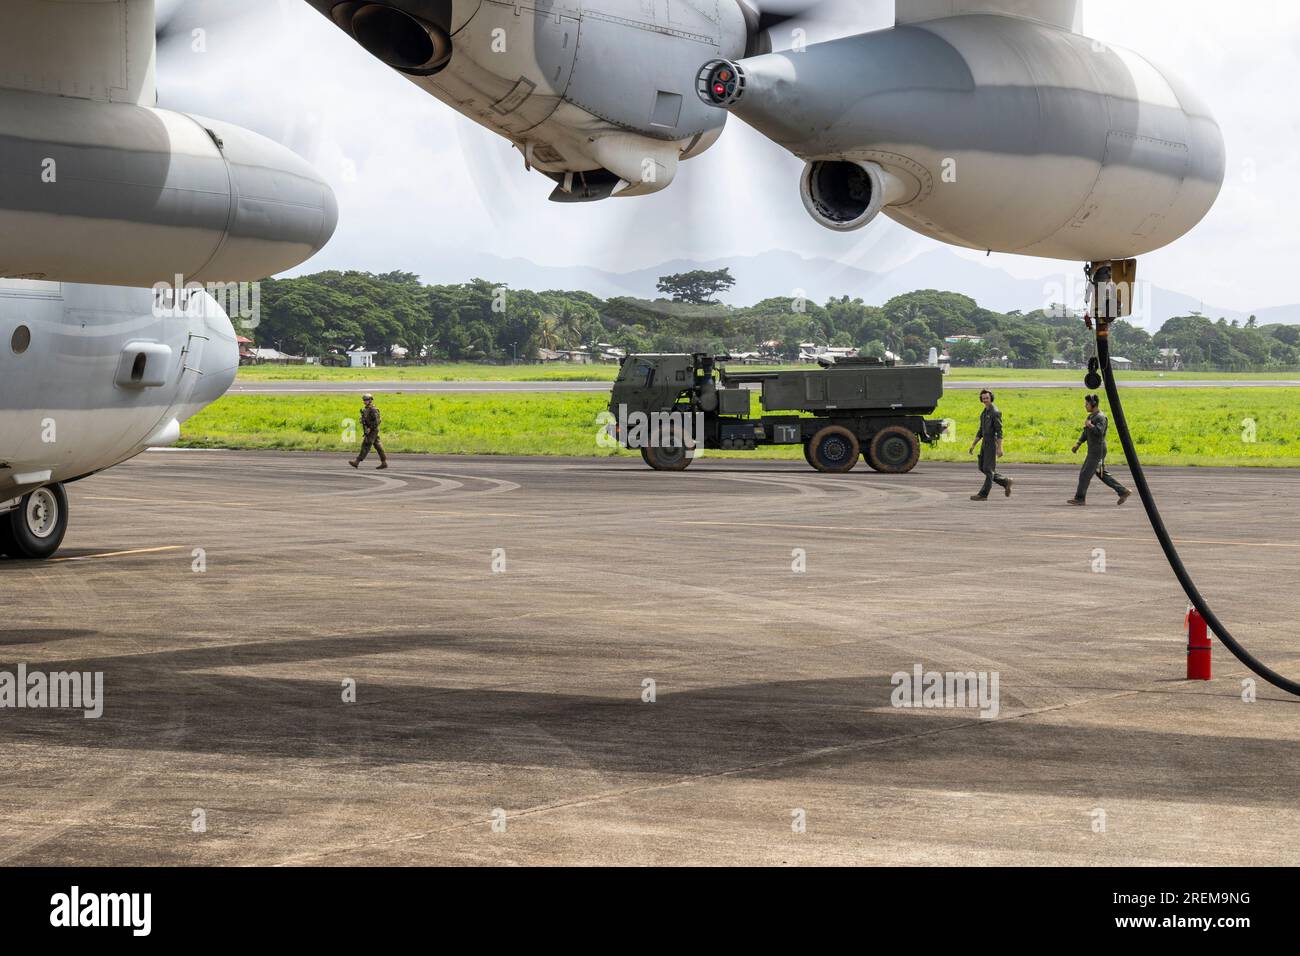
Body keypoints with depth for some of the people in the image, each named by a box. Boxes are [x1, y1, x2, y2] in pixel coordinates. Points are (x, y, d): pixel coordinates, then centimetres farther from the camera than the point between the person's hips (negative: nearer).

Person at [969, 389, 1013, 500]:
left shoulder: (995, 413, -14)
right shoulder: (984, 413, 16)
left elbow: (999, 431, -19)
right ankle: (1006, 483, 20)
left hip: (992, 444, -9)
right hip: (985, 444, 9)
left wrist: (999, 448, -24)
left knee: (988, 469, -7)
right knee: (983, 468, 10)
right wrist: (973, 445, 15)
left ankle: (983, 494, -5)